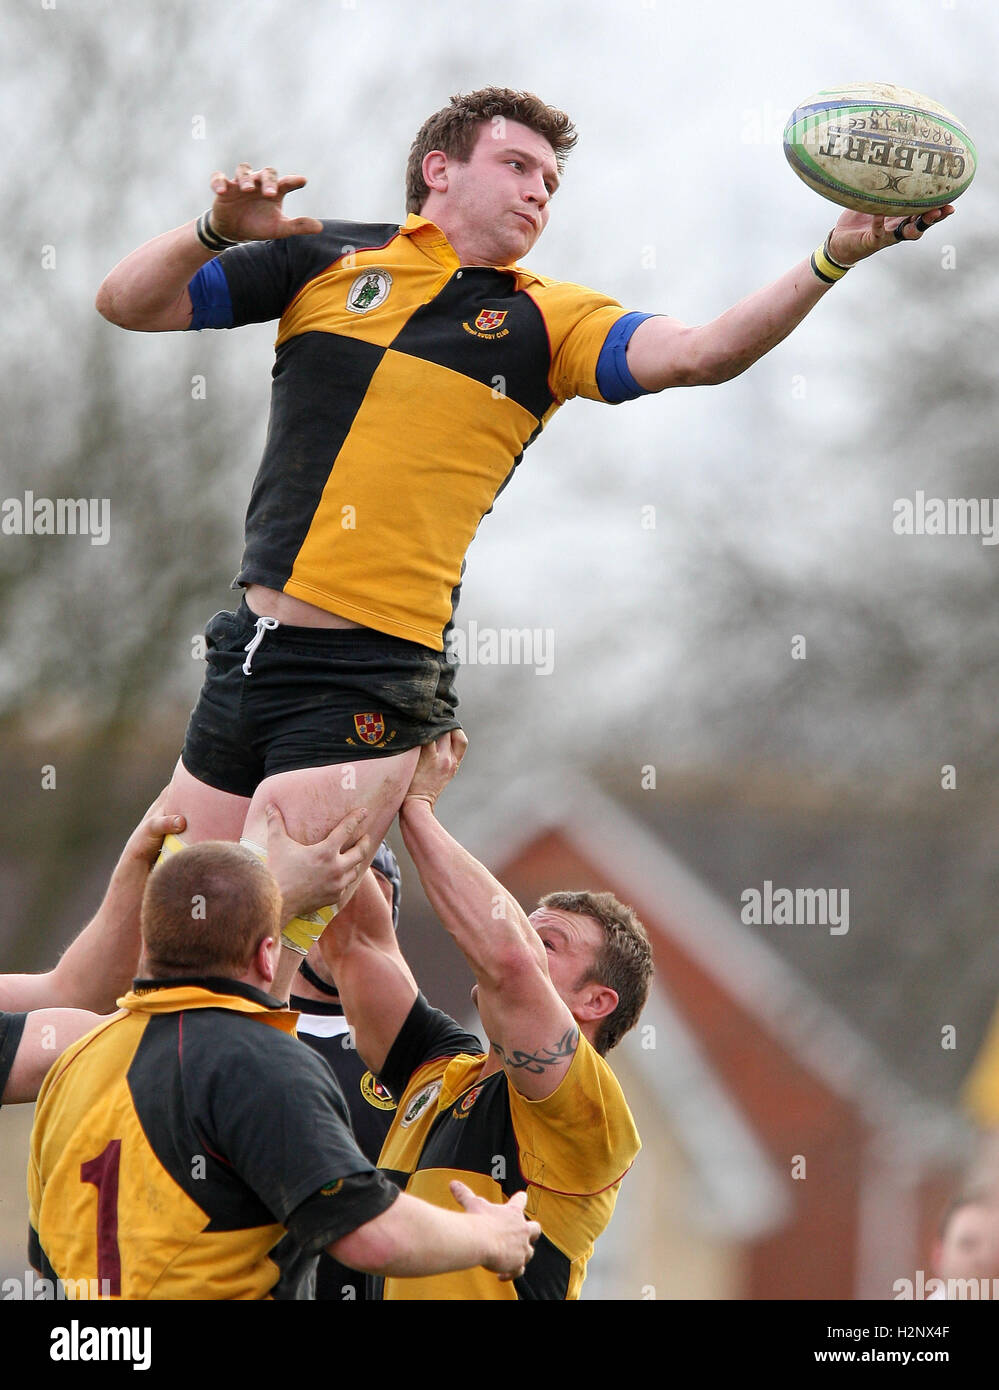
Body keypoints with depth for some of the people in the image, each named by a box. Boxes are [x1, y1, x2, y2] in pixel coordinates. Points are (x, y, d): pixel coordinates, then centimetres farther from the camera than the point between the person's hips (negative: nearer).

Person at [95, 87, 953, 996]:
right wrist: (217, 231, -8)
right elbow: (129, 303, 10)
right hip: (249, 648, 3)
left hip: (370, 681, -3)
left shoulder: (546, 323, 7)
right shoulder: (327, 259, 10)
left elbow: (699, 353, -9)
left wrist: (834, 259, -21)